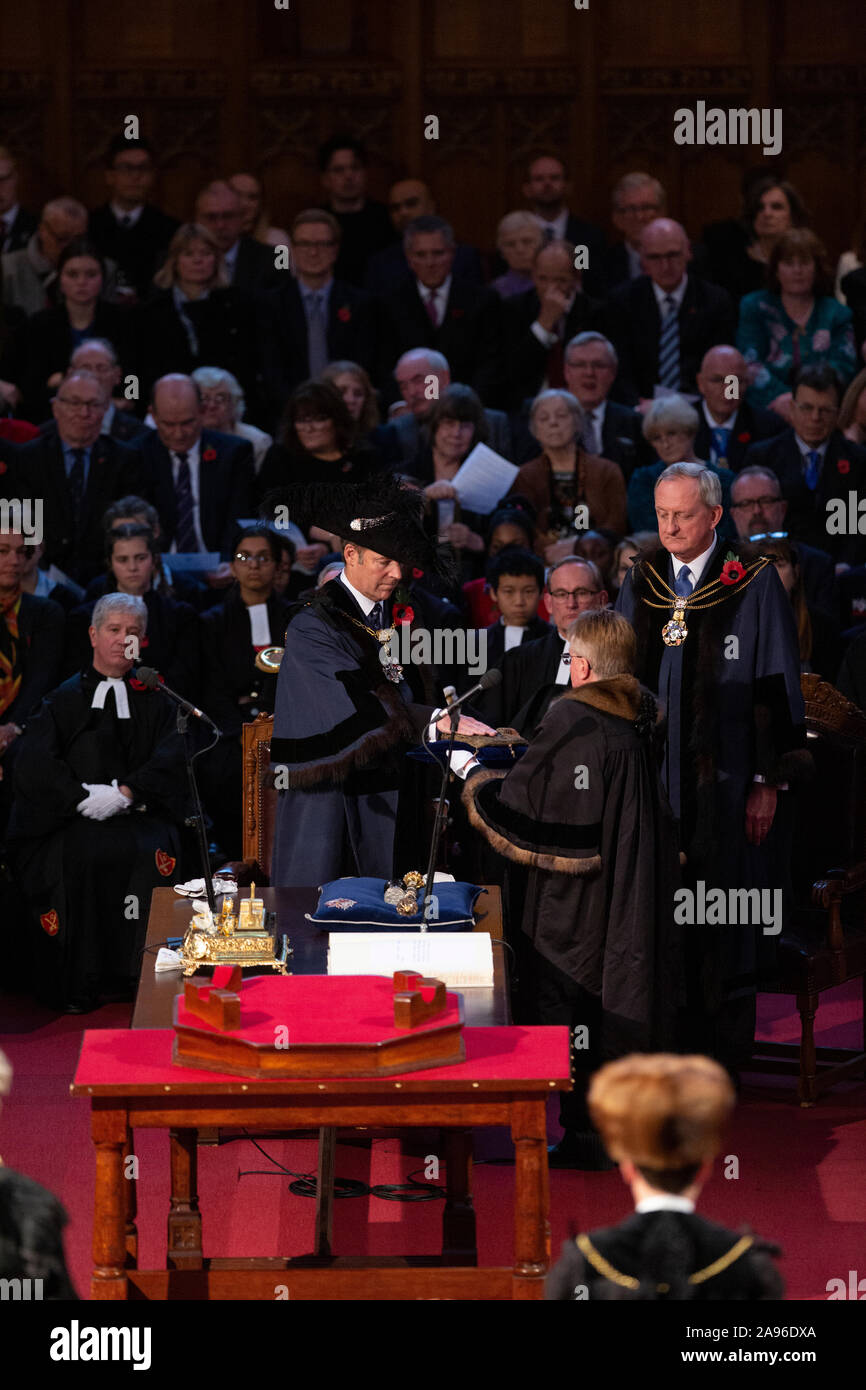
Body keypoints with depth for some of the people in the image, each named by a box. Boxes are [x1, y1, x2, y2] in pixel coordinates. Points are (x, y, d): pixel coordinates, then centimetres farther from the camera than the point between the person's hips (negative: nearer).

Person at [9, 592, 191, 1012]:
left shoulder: (154, 701, 17)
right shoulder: (66, 698, 14)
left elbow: (170, 759, 1)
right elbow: (33, 763, 1)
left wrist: (125, 794, -16)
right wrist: (83, 797, -14)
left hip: (140, 816, 1)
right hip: (71, 821, -1)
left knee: (151, 853, -34)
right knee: (81, 856, -34)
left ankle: (143, 976, -25)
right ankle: (78, 988, -27)